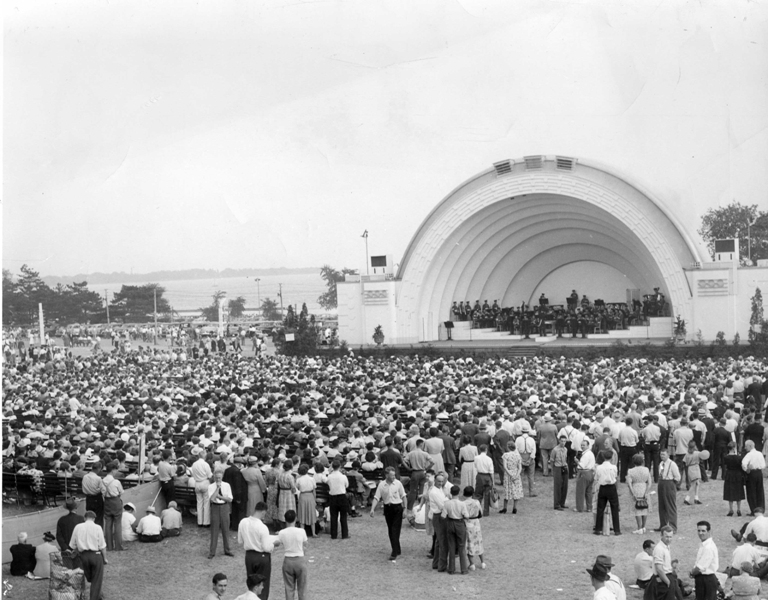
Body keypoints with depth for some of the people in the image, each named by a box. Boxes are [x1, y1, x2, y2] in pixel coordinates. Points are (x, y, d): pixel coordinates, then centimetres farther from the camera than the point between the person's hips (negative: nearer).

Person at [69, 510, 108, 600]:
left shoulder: (78, 527, 1)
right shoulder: (97, 528, -8)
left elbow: (73, 545, 4)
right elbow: (102, 546, -7)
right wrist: (105, 558, 2)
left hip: (83, 555, 3)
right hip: (96, 555, -3)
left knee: (89, 578, 22)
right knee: (97, 579, 9)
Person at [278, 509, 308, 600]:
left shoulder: (282, 533, -10)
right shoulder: (301, 531, -13)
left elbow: (282, 544, 1)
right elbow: (305, 545, 1)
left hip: (288, 560, 1)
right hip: (300, 560, -1)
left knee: (289, 588, 11)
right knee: (302, 587, 12)